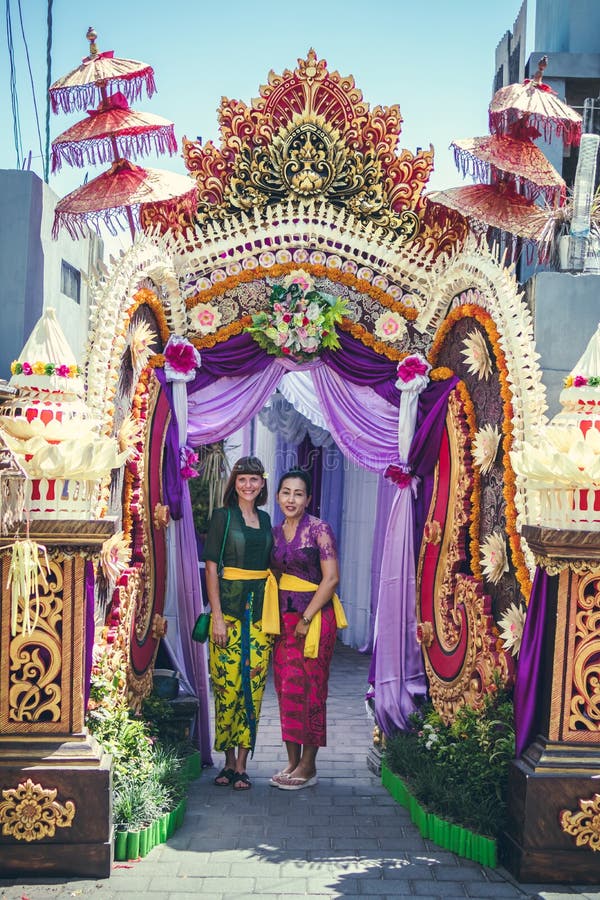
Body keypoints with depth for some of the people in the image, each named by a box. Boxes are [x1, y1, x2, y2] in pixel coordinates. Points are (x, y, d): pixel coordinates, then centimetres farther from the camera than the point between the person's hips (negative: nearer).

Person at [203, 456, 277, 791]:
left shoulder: (265, 519, 14)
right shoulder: (223, 516, -1)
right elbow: (212, 566, -5)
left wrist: (274, 613, 10)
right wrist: (217, 616, -11)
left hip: (261, 608, 4)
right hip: (230, 604, -4)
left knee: (253, 687, 1)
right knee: (228, 685, -3)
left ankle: (242, 765, 7)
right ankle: (229, 761, 12)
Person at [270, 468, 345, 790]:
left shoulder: (319, 529, -8)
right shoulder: (275, 533, 10)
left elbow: (331, 578, -12)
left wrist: (306, 618, -14)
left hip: (315, 617, -6)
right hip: (283, 617, 6)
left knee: (309, 689, -3)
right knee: (285, 688, 6)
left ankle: (308, 766, 6)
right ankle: (292, 761, 16)